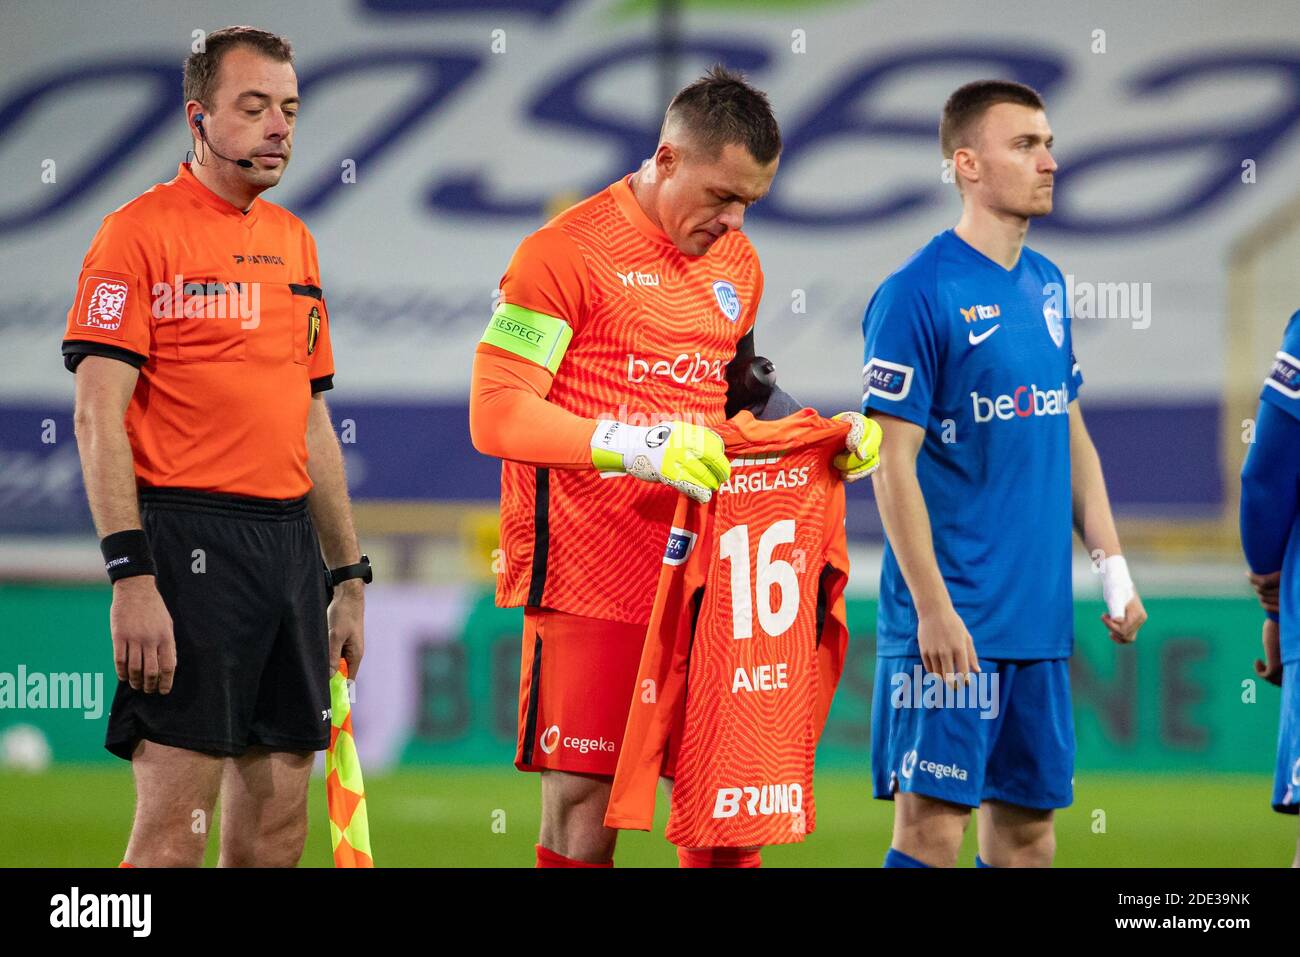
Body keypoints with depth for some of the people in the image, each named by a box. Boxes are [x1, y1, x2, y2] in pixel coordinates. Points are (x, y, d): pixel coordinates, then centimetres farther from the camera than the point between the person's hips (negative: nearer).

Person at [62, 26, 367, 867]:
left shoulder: (295, 242, 17)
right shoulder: (139, 232, -6)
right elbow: (99, 418, -12)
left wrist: (350, 576, 19)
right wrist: (131, 575, -20)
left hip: (289, 542, 7)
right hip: (189, 540, -7)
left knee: (278, 821, 7)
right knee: (174, 826, -10)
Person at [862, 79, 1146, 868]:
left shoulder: (1045, 285, 12)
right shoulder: (919, 293, -11)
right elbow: (893, 462, -13)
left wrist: (1113, 565, 13)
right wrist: (933, 607, -17)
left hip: (1041, 616, 7)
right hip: (954, 620, -7)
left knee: (1028, 815, 9)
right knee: (933, 817, -7)